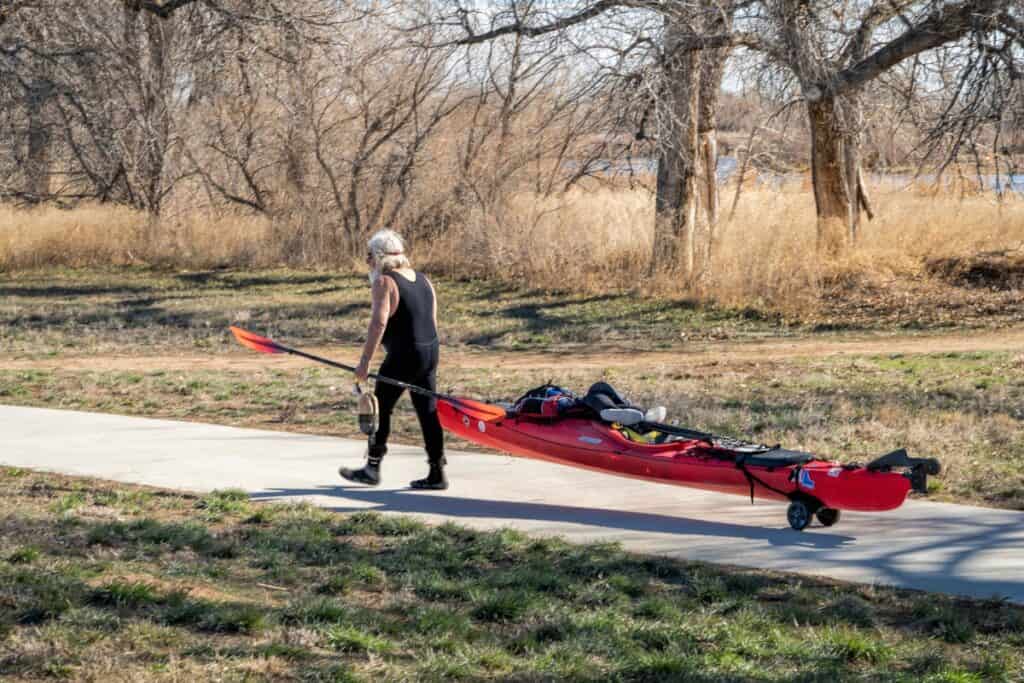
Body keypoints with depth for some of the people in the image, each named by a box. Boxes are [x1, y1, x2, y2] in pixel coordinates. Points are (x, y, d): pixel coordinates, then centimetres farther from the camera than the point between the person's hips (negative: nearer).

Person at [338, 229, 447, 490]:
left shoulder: (384, 282, -11)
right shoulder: (423, 280, 13)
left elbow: (378, 323, -21)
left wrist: (365, 361, -22)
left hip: (403, 355, -8)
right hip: (430, 351, 8)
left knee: (381, 408, 6)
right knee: (428, 411, 9)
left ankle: (372, 468, 13)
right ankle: (437, 473, 8)